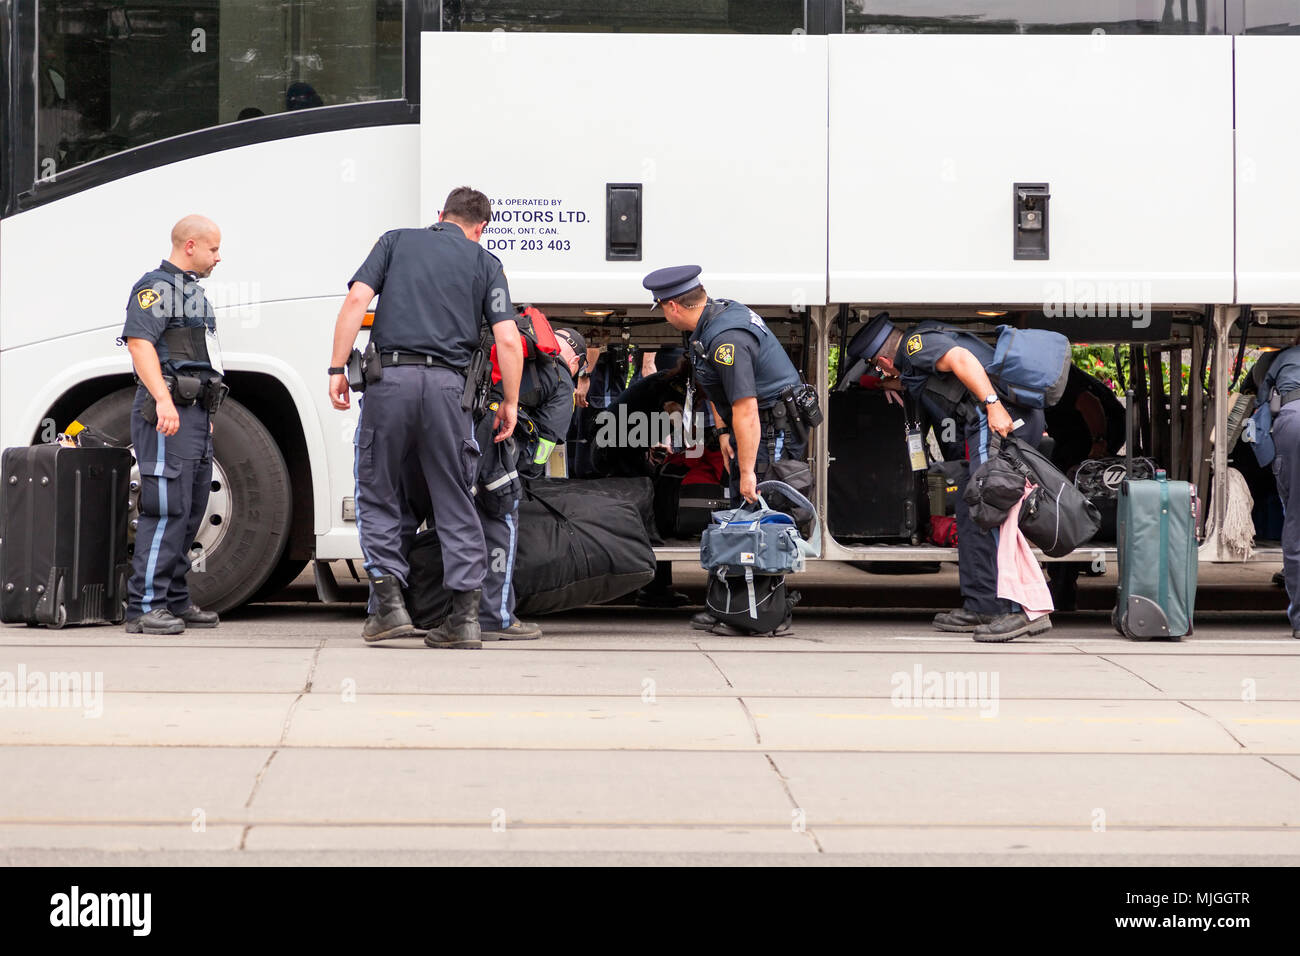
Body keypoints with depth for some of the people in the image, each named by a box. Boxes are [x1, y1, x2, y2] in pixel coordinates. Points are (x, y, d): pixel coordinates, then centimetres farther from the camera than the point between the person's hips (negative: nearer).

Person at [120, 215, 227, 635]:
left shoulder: (193, 291, 24)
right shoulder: (156, 286, -7)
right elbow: (140, 342, -20)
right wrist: (163, 399, -30)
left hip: (195, 413, 10)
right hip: (167, 413, -10)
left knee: (190, 512, 12)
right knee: (167, 510, -13)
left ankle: (175, 602, 18)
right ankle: (144, 607, -13)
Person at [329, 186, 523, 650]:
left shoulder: (396, 241, 15)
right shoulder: (485, 262, 14)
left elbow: (356, 301, 1)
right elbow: (508, 340, 3)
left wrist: (337, 368, 2)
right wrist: (510, 402, 11)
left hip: (390, 376, 0)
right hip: (449, 384, 0)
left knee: (377, 492, 12)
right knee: (455, 500, 8)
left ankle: (388, 601, 4)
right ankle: (465, 614, 4)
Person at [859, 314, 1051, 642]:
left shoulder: (916, 344, 0)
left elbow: (962, 359, -18)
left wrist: (993, 406, -26)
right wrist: (901, 383, 51)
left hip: (1001, 419, -10)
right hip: (1024, 418, 10)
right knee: (969, 505, 15)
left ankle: (1024, 608, -22)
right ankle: (981, 607, 14)